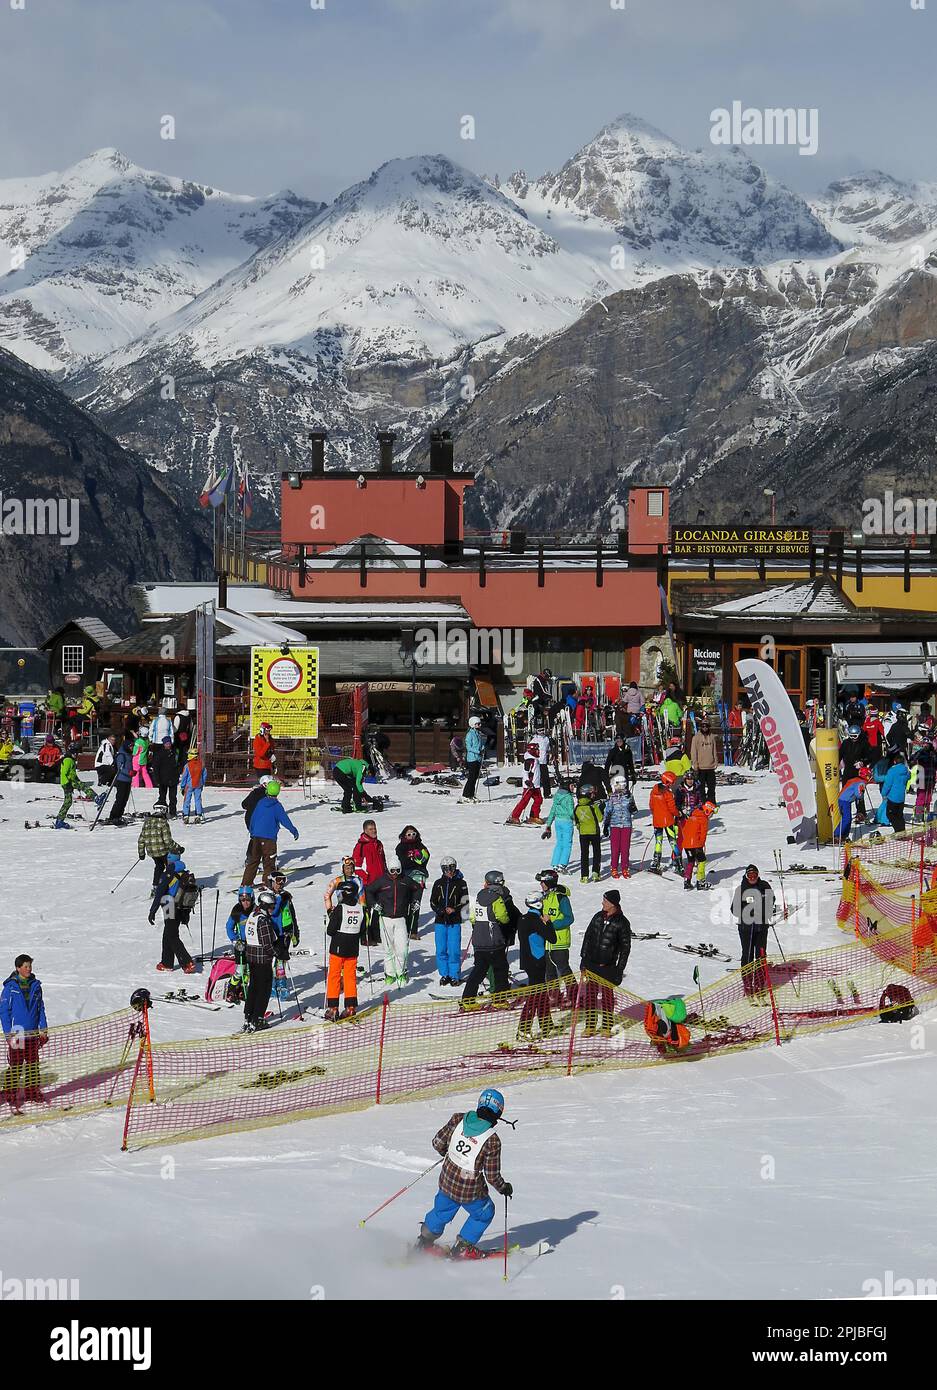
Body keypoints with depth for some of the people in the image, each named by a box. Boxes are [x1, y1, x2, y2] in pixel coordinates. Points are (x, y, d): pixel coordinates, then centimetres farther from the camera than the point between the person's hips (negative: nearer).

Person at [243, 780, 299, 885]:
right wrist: (294, 831, 1)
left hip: (256, 837, 4)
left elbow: (253, 818, 12)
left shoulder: (260, 802, 5)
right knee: (269, 861, 4)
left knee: (253, 860, 11)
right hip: (269, 838, -4)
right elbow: (285, 820, -8)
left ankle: (247, 882, 12)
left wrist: (252, 832, 24)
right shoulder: (277, 806, -9)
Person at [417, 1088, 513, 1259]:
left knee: (441, 1211, 31)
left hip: (447, 1181, 4)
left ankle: (425, 1241, 44)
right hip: (471, 1191, -4)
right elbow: (492, 1176, -14)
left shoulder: (457, 1119, -10)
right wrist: (503, 1188, 7)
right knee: (484, 1213, 26)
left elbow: (438, 1143, 0)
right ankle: (463, 1248, 30)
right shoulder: (492, 1141, -21)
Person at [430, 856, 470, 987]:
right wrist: (439, 910, -7)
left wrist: (454, 910, -14)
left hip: (454, 922, -3)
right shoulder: (438, 883, 10)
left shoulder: (460, 883, 2)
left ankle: (454, 975, 4)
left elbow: (465, 902, 1)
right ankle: (444, 975, 14)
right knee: (441, 950, 3)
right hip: (440, 921, 3)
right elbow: (433, 901, 12)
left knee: (454, 950, -6)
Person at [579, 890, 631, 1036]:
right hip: (591, 964, 4)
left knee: (607, 995, 5)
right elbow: (588, 937, 14)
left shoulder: (622, 923, -7)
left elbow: (625, 947, -4)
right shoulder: (598, 917, 6)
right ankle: (590, 1025, 13)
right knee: (589, 994, 4)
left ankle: (607, 1026, 17)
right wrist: (584, 959, 10)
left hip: (608, 967, -4)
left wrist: (619, 970, -6)